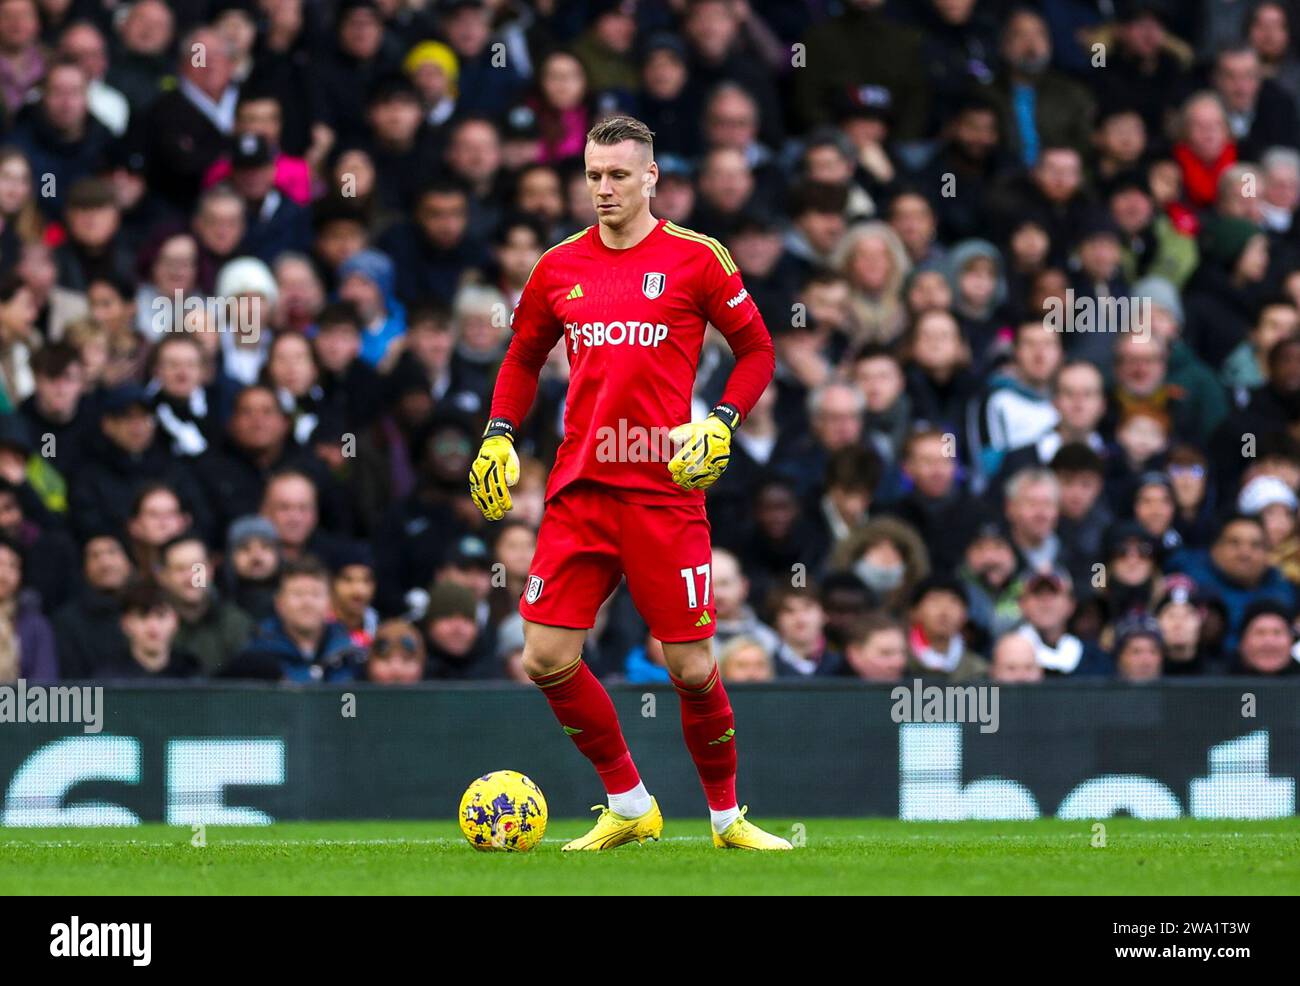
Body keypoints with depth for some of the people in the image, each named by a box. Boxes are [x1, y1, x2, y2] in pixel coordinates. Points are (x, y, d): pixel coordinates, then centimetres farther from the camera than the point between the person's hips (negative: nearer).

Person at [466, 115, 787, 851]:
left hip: (665, 489, -4)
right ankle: (629, 807, 14)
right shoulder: (560, 267, 10)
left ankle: (728, 816, 16)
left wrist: (722, 424, -8)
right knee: (548, 659, -4)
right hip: (579, 487, 4)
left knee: (691, 667, -4)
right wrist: (499, 435, 10)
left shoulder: (696, 259, -1)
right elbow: (524, 357, 23)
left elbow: (757, 350, 6)